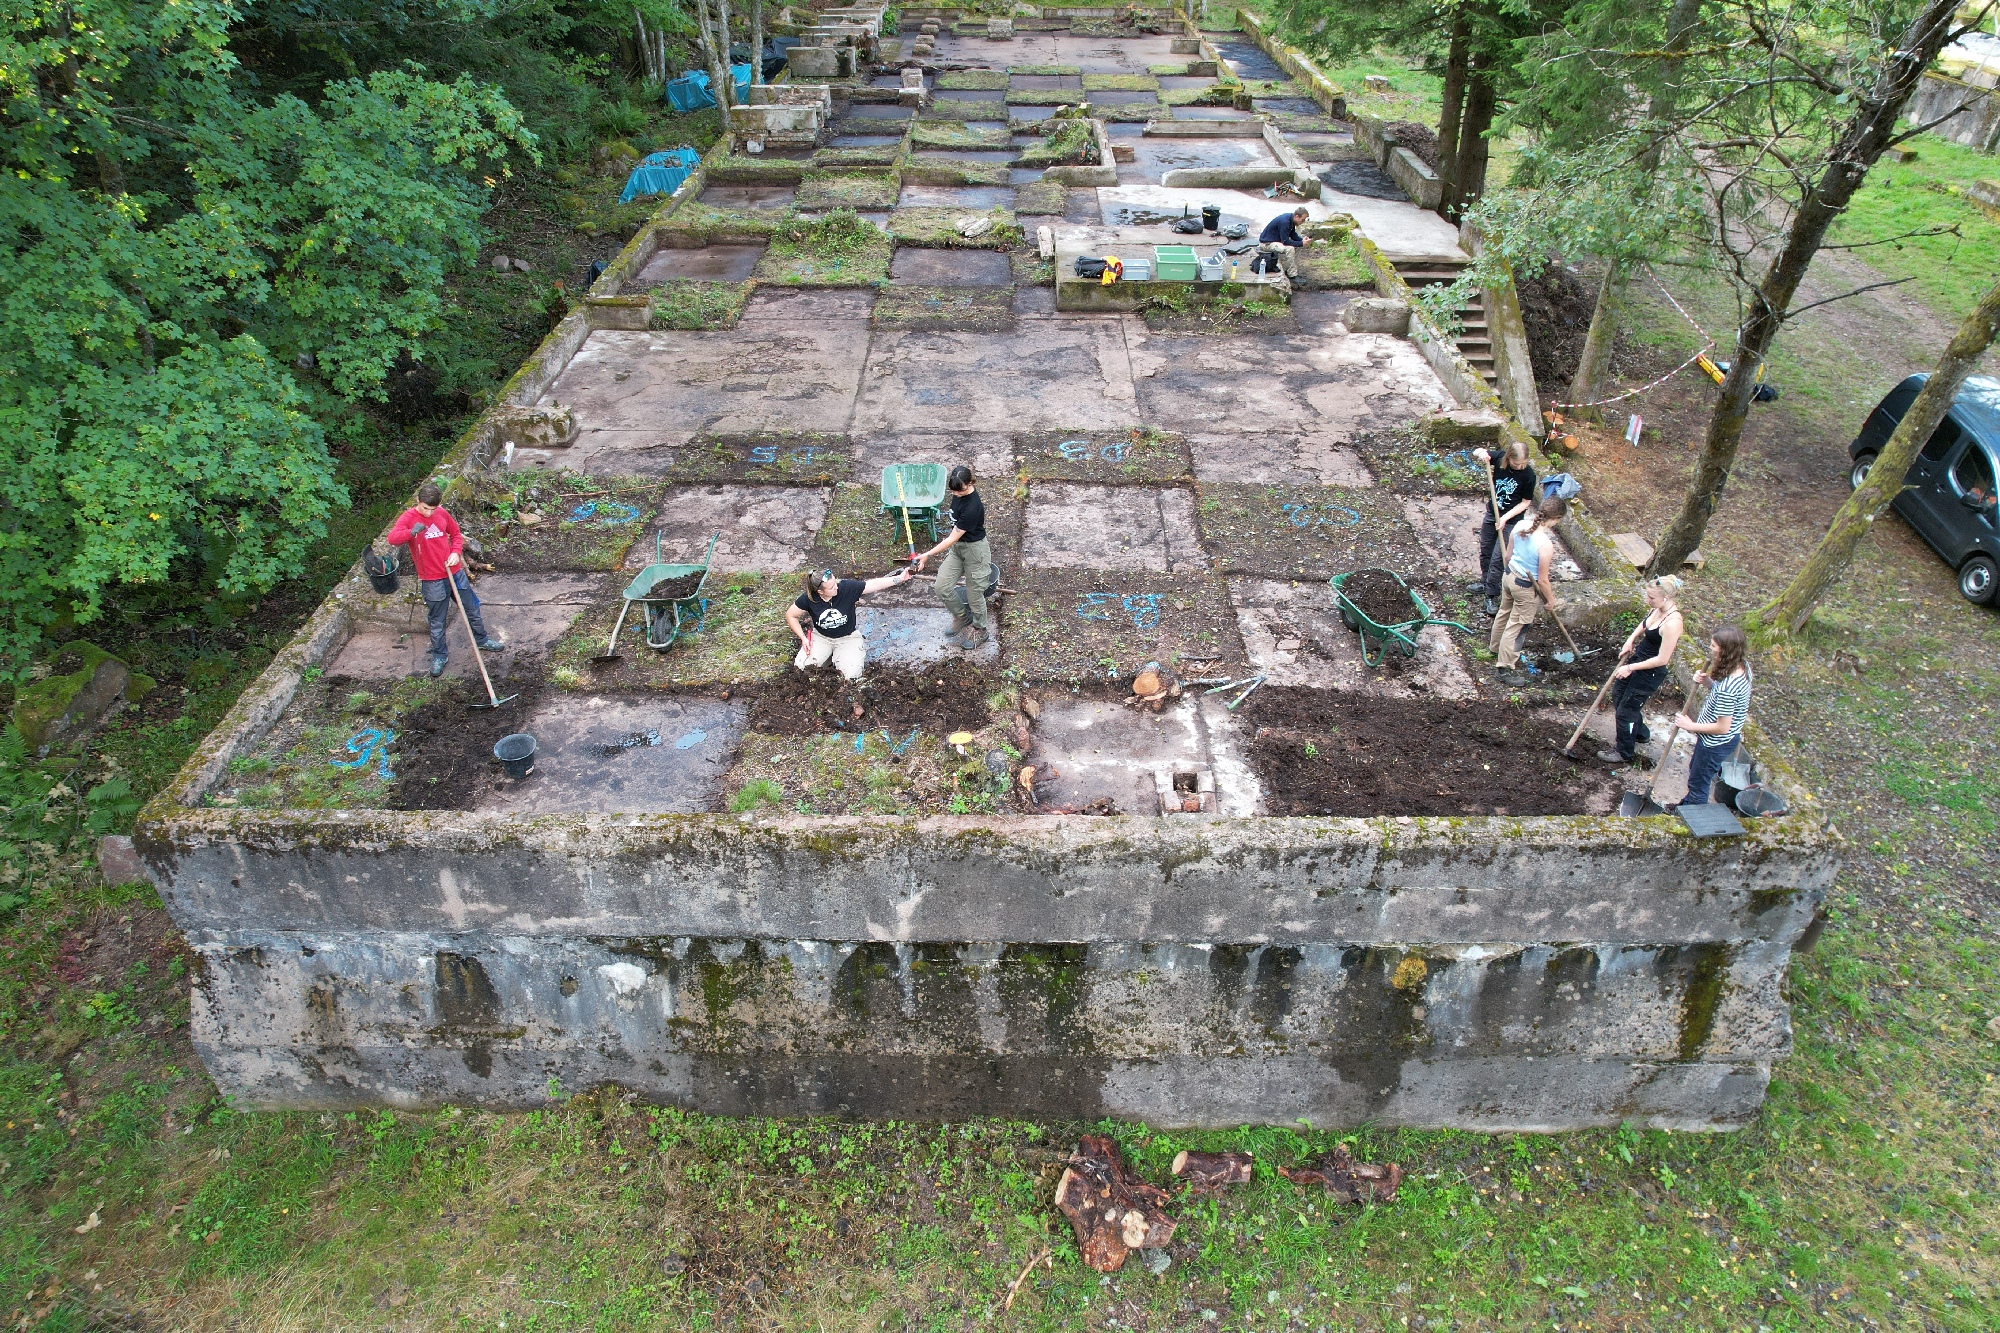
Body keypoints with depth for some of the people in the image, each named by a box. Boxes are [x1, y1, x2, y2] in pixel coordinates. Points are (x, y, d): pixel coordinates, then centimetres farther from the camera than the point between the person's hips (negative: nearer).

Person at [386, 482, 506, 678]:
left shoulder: (442, 513, -1)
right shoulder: (409, 517, -14)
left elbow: (456, 533, 14)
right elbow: (392, 538, -29)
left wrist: (456, 552, -5)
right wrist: (412, 532, -48)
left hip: (455, 571, 4)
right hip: (433, 579, -4)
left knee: (471, 609, 18)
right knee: (438, 621, 8)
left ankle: (482, 639, 40)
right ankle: (439, 655, 25)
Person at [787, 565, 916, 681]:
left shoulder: (847, 588, -24)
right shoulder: (808, 599, -19)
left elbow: (875, 584, -22)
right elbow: (790, 615, -4)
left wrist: (900, 578, -29)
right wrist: (803, 638, -12)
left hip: (847, 637, -2)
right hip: (821, 636, 2)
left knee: (852, 675, -22)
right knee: (801, 665, -18)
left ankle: (839, 657, 14)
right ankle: (828, 655, 14)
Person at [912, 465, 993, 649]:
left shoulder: (972, 508, -33)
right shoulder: (959, 493, -8)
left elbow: (952, 538, -28)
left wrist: (927, 555, -26)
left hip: (974, 549, -8)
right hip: (957, 546, 8)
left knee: (974, 592, 8)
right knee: (942, 586, 4)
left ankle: (979, 630, 31)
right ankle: (961, 617, 29)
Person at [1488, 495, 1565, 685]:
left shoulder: (1521, 526, -12)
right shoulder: (1545, 544, -32)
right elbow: (1542, 580, -22)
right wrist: (1550, 600, -5)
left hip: (1509, 576, 7)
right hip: (1526, 588, -7)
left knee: (1504, 613, 30)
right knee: (1515, 626, 8)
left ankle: (1495, 646, 55)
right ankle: (1506, 669, 21)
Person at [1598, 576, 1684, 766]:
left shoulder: (1672, 623, -31)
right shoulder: (1657, 609, -7)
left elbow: (1662, 659, -26)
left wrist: (1630, 668, -21)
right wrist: (1631, 639, 2)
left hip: (1650, 673, -9)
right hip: (1637, 657, 9)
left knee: (1626, 709, 6)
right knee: (1618, 696, 25)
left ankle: (1624, 753, 28)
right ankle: (1641, 733, 48)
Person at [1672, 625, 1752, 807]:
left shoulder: (1727, 687, -37)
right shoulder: (1743, 667, -9)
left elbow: (1722, 727, -30)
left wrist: (1691, 726, -17)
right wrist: (1707, 681, -11)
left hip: (1716, 743, -9)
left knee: (1698, 783, 14)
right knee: (1695, 769, 31)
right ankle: (1687, 805, 52)